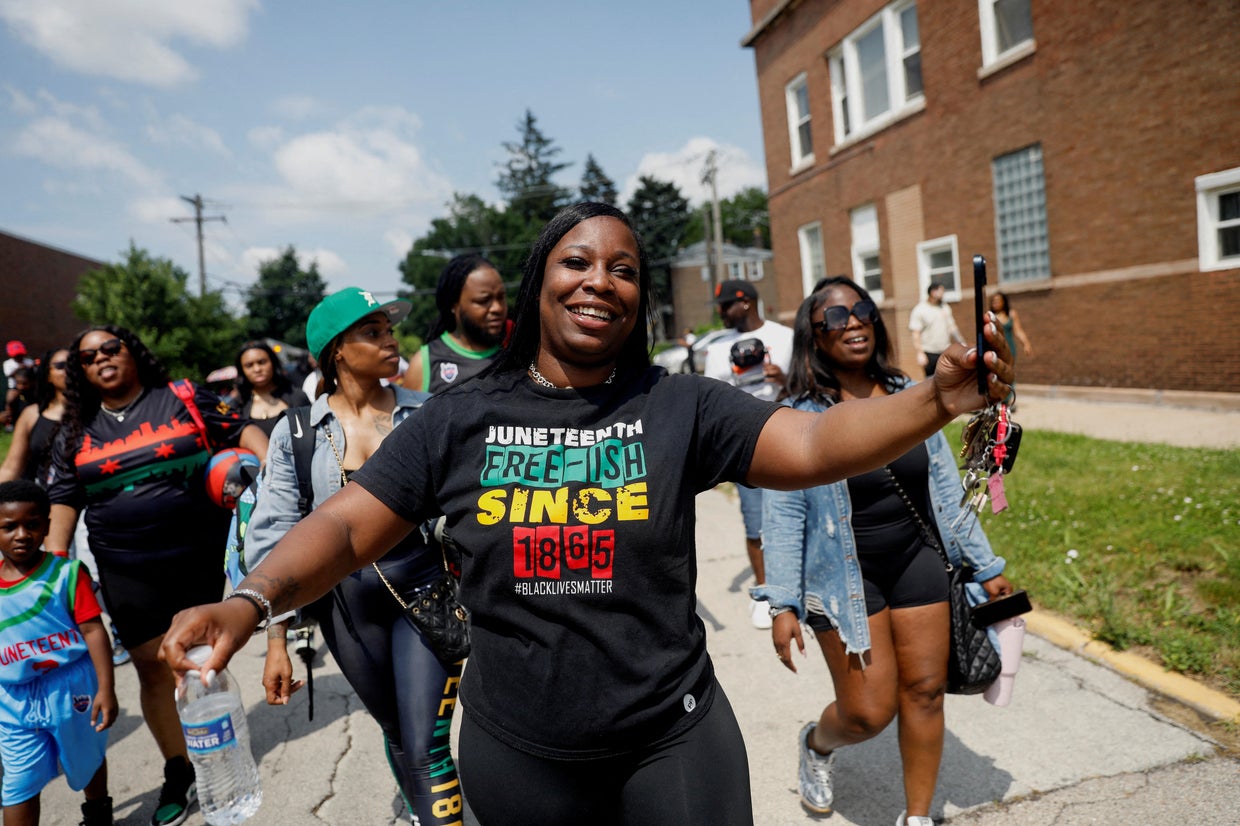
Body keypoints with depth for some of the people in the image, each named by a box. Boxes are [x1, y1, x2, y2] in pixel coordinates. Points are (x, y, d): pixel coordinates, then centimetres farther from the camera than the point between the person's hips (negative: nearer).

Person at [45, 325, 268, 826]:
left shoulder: (183, 399, 0)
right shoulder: (77, 432, 8)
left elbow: (240, 430, -1)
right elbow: (64, 498, 9)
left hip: (199, 556, -2)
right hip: (127, 571, 2)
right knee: (153, 667, 5)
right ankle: (178, 774, 20)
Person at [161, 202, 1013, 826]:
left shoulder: (681, 407, -9)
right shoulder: (458, 418, -6)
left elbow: (814, 444, -19)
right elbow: (346, 527, -5)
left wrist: (934, 402, -35)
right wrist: (255, 598, -21)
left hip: (674, 740, -1)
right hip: (516, 751, 2)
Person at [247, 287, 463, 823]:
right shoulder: (295, 432, -5)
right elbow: (275, 539, -2)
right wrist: (276, 643, -2)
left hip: (426, 587, -2)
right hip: (346, 601, 2)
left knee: (427, 747, -3)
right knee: (396, 734, 20)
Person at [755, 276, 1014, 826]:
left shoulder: (910, 397, 1)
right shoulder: (797, 416, -12)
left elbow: (946, 489, 9)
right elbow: (783, 516, -11)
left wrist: (986, 565, 11)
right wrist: (783, 604, -13)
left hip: (917, 562, 5)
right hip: (844, 577, -4)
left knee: (925, 693, 11)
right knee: (869, 712, 0)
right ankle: (815, 744, 37)